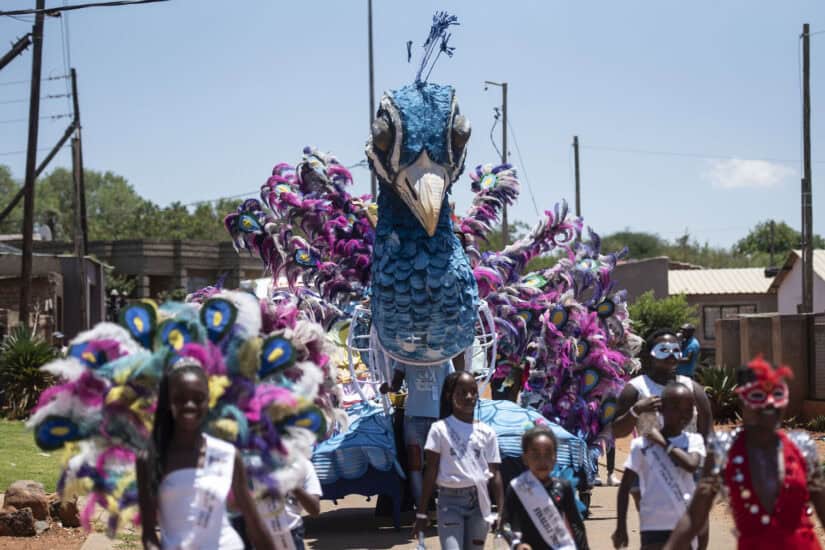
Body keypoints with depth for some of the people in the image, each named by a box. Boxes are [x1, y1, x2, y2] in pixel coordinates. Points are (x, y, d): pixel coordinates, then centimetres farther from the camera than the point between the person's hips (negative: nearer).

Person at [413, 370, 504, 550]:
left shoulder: (486, 433, 5)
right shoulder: (440, 429, -2)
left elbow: (495, 473, 7)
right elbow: (431, 472, -2)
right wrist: (421, 512, -4)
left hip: (479, 500, 3)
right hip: (450, 500, -3)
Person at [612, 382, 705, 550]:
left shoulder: (693, 440, 2)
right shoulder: (642, 444, -4)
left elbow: (692, 465, -21)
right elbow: (625, 487, 0)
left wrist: (664, 444, -13)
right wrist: (621, 527, -4)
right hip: (654, 524, -3)